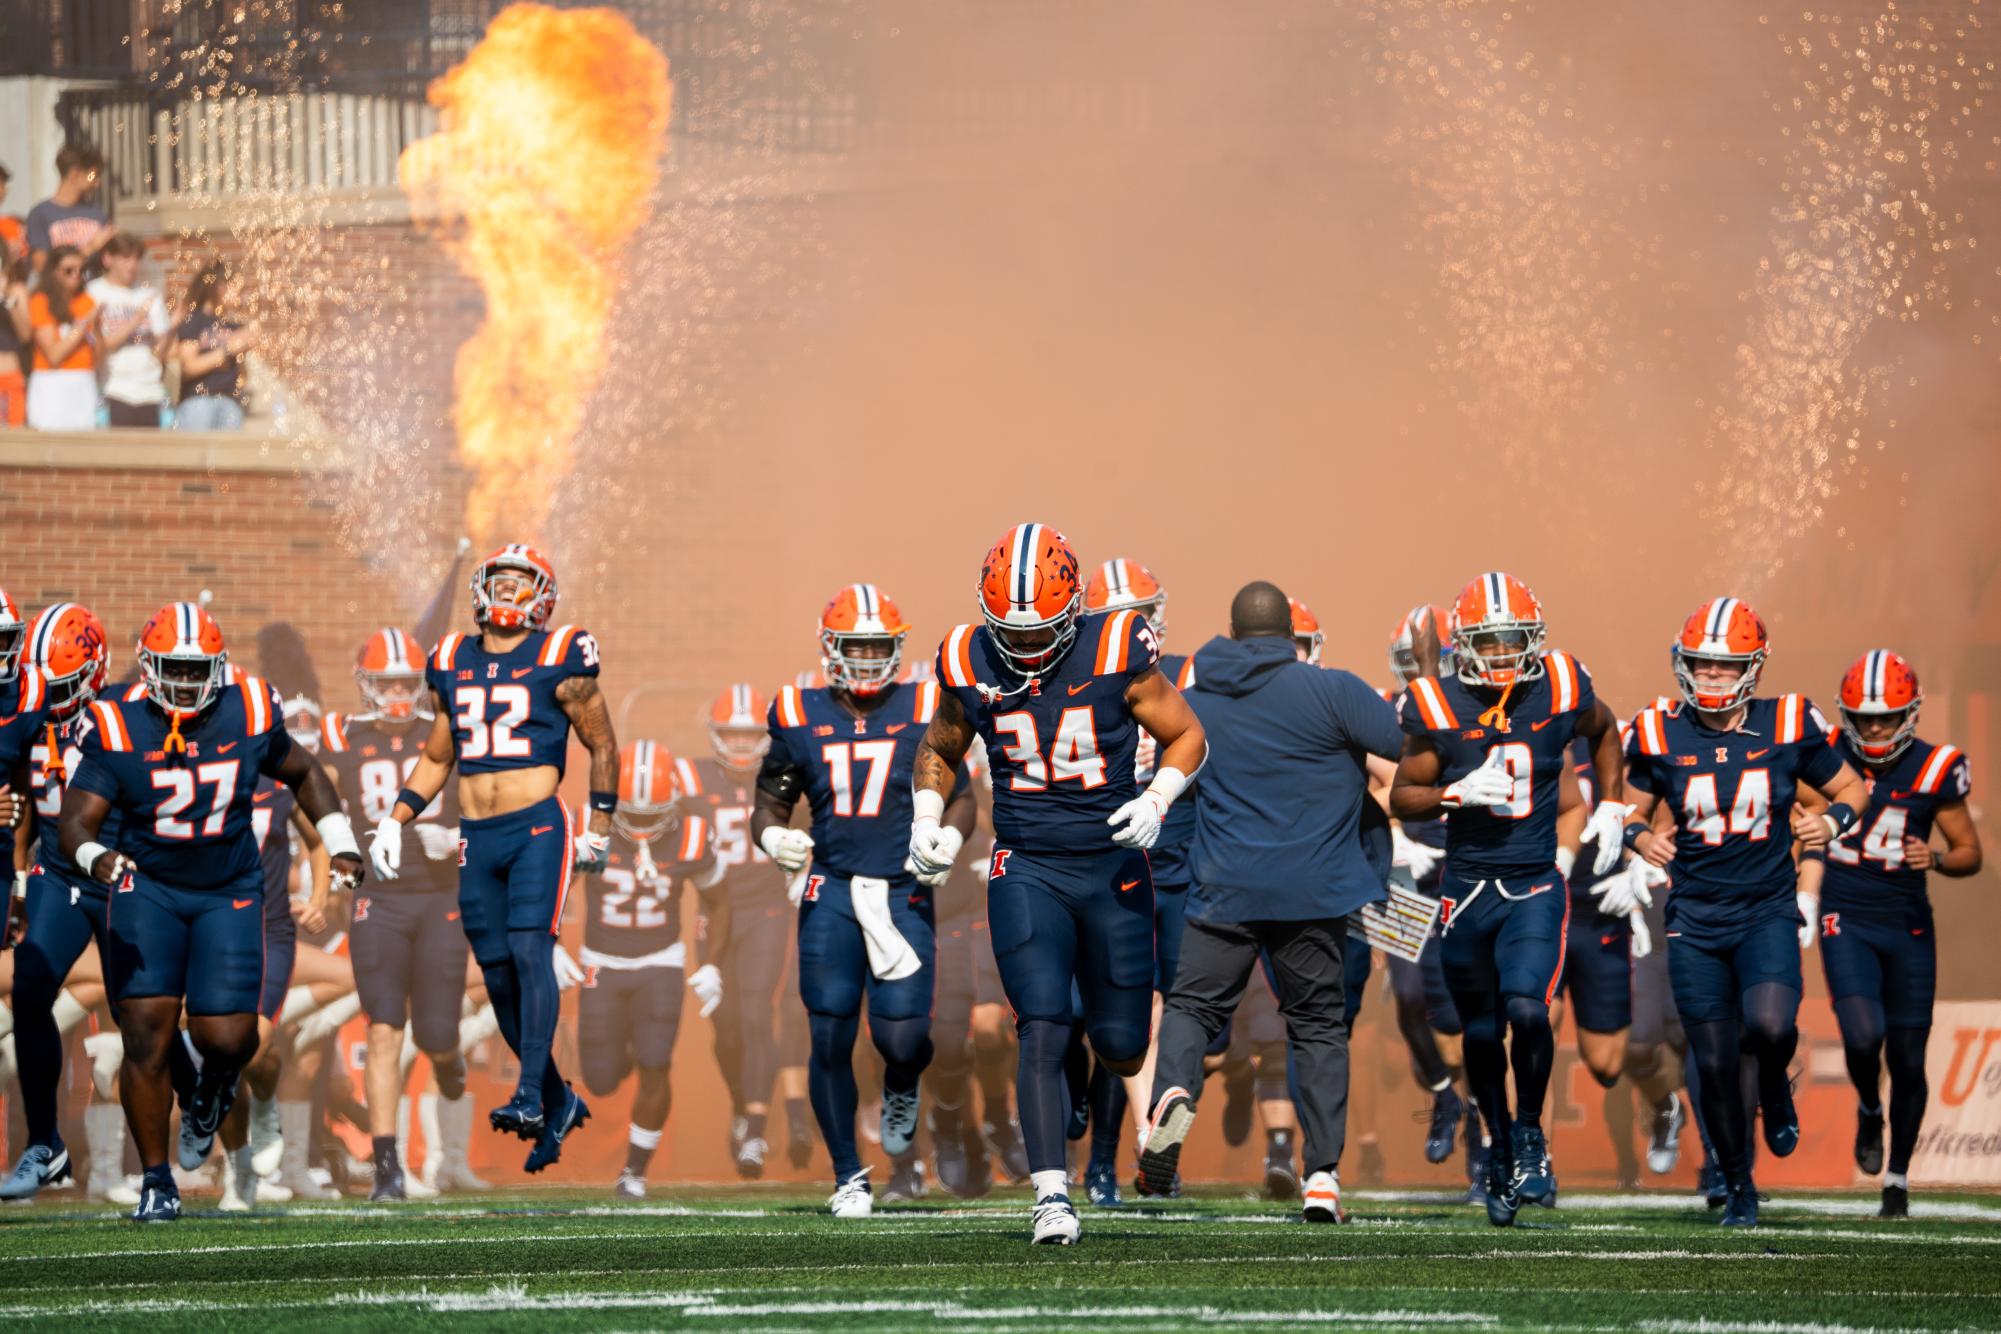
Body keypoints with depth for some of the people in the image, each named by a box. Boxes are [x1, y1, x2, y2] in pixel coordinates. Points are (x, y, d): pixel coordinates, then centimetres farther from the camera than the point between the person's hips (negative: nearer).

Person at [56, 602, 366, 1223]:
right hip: (148, 887, -1)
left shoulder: (246, 717, -7)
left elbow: (302, 774, 13)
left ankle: (211, 1082, 29)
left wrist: (339, 842, 4)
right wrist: (94, 857, -38)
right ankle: (157, 1182, 7)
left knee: (226, 1036, -12)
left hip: (229, 892, 1)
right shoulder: (120, 730, -12)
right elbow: (75, 820, -16)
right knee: (147, 1035, -10)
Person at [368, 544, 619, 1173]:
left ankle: (531, 1094, -24)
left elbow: (602, 744, 6)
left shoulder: (558, 660, -2)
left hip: (538, 827, -5)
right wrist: (395, 820, 12)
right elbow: (435, 758, 22)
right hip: (477, 837, 5)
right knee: (498, 975, 5)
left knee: (530, 950, -20)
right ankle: (560, 1102, 18)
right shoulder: (453, 663, 13)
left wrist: (600, 828, 4)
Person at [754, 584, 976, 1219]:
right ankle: (848, 1176, 10)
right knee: (831, 1036, -5)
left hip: (903, 892, -1)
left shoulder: (923, 712, 3)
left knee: (901, 1035, -10)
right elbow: (771, 800, 16)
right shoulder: (801, 717, 7)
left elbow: (959, 794, 9)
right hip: (831, 892, 1)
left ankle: (901, 1089, 29)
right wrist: (773, 837, -6)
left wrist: (950, 838, -12)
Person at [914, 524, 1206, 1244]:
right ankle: (1052, 1195, -15)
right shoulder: (970, 665, -4)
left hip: (1113, 867, 0)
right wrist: (927, 815, 0)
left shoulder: (1117, 653, -11)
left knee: (1121, 1050, 6)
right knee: (1041, 1031, -15)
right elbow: (940, 748, 17)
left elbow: (1186, 736, 1)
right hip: (1027, 871, 0)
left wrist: (1155, 802, -15)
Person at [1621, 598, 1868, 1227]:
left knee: (1769, 1024, -27)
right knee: (1713, 1062, 2)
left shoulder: (1786, 728, -4)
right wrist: (1641, 838, -10)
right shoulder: (1660, 737, -2)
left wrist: (1831, 821, -11)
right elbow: (1632, 812, 12)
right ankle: (1739, 1187, 21)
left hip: (1768, 910, -2)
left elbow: (1851, 787, 10)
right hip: (1695, 920, 2)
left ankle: (1775, 1085, 10)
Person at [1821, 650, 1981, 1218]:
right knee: (1863, 1034, -21)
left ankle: (1898, 1178, 22)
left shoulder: (1934, 770, -7)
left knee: (1908, 1059, 4)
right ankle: (1869, 1111, 13)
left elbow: (1970, 852, 0)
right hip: (1845, 920, 0)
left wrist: (1935, 859, -19)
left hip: (1907, 925, 1)